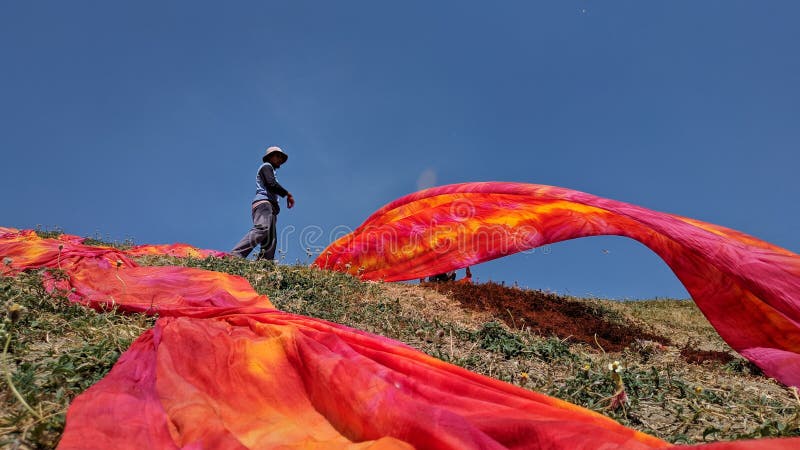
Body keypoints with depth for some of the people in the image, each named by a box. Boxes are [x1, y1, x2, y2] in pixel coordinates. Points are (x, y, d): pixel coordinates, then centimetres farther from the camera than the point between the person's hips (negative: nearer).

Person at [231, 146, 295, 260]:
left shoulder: (270, 170, 38)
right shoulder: (266, 166, 12)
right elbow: (271, 184, -7)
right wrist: (288, 194, -3)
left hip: (270, 207, 10)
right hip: (263, 202, -10)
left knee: (270, 240, -7)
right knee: (261, 229, -31)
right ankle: (236, 255, -43)